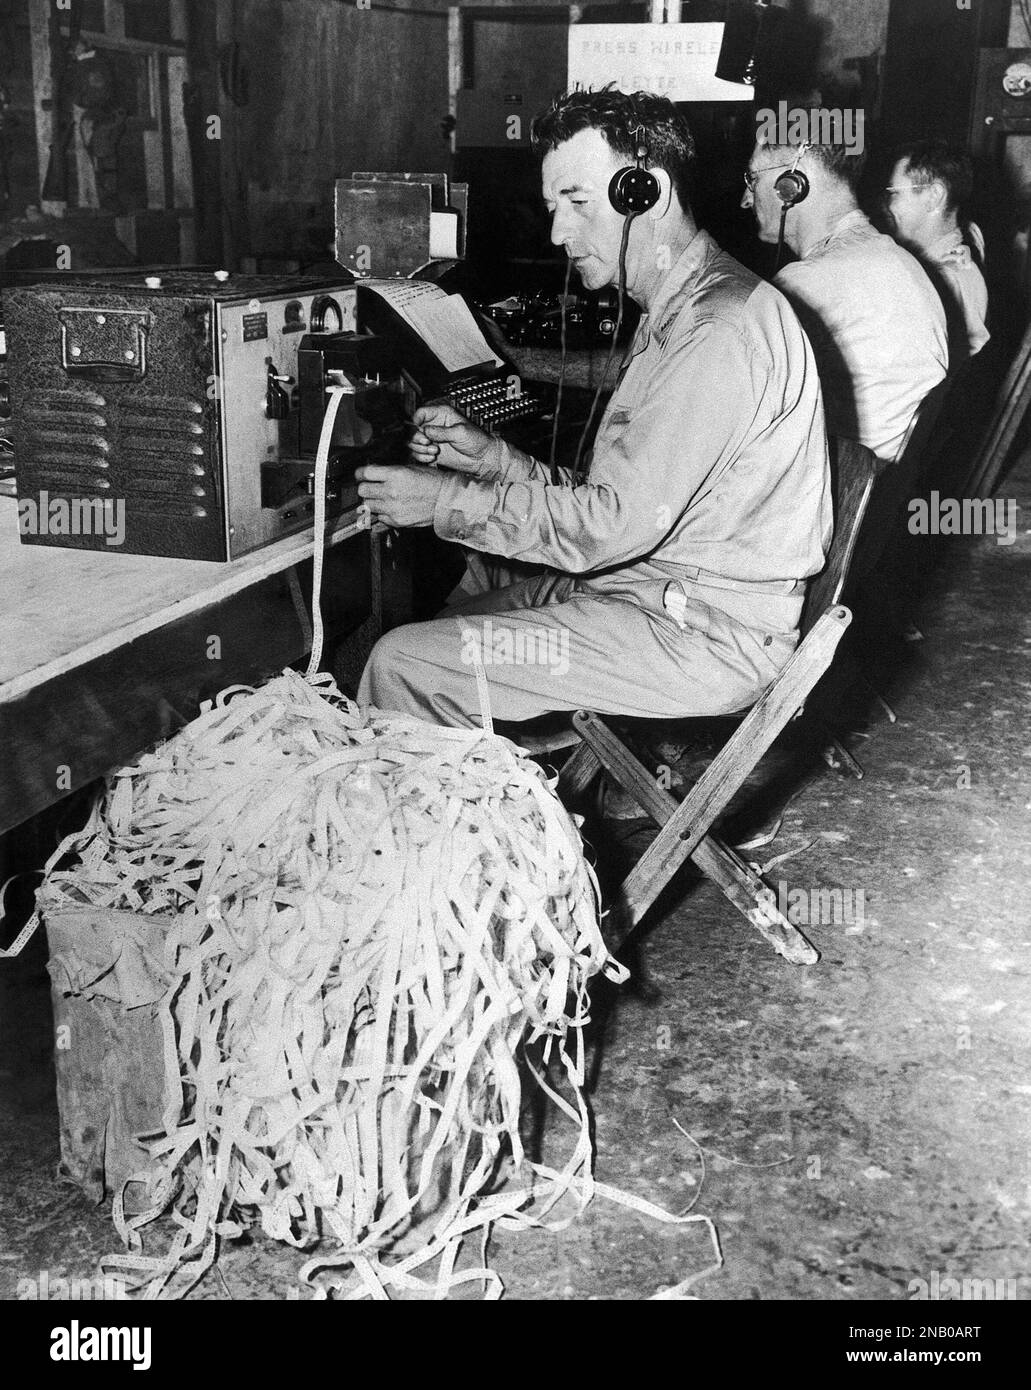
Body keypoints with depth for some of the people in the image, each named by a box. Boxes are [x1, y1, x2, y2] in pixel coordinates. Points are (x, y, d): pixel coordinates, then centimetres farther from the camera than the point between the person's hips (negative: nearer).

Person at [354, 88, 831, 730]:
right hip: (659, 594, 10)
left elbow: (619, 522, -23)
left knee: (403, 665, -14)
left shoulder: (721, 332, -20)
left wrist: (448, 501, -15)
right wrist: (494, 458, 2)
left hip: (707, 637, -10)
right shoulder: (675, 314, 15)